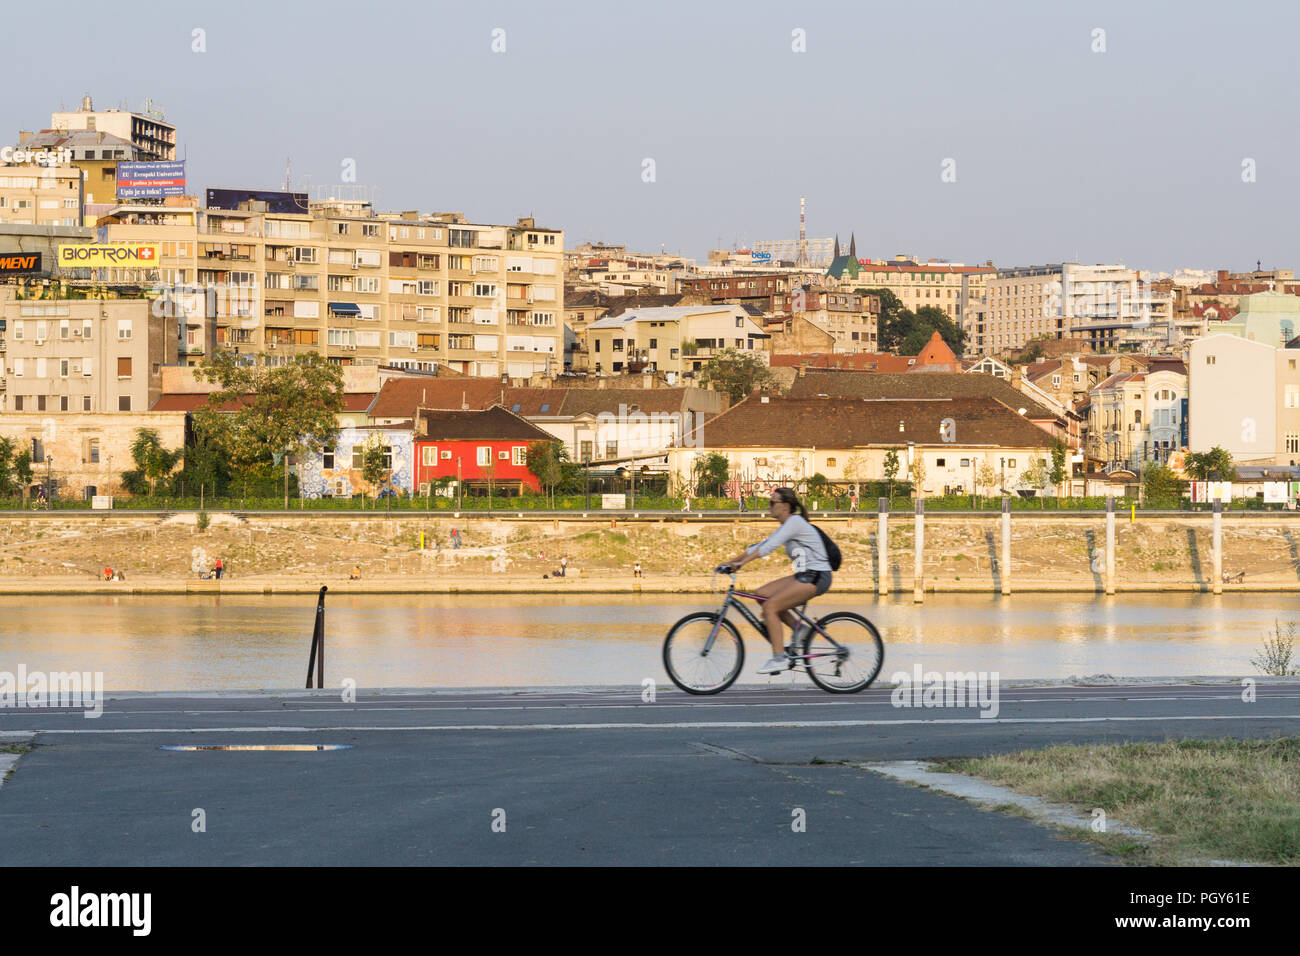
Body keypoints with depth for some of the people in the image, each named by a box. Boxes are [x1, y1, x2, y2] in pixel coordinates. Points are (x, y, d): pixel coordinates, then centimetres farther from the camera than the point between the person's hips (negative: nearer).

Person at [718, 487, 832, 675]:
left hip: (816, 577, -10)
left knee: (770, 606, -16)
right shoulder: (787, 525, 17)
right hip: (804, 575, 10)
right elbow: (760, 546, 17)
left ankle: (779, 658, -16)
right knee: (762, 594, 4)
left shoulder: (795, 522, -13)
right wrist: (731, 561, 11)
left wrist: (742, 562, -26)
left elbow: (769, 546, -22)